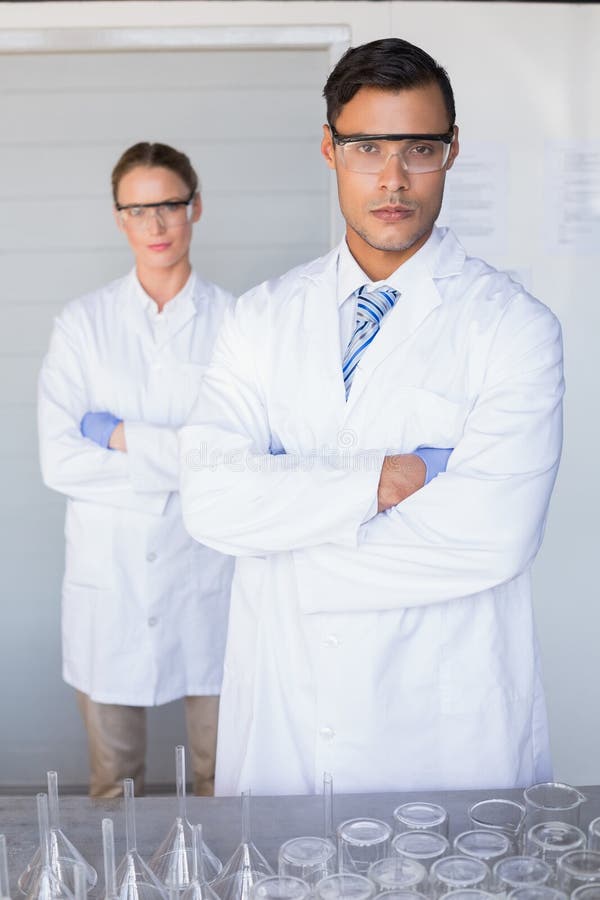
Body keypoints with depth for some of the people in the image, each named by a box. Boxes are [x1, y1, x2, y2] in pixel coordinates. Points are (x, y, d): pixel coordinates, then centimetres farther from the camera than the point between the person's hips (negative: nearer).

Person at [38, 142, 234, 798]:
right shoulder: (82, 324, 1)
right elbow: (59, 461, -9)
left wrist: (122, 437, -12)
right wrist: (190, 459, -14)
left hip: (207, 573, -1)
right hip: (109, 577, 1)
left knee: (223, 774, 13)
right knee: (112, 783, 16)